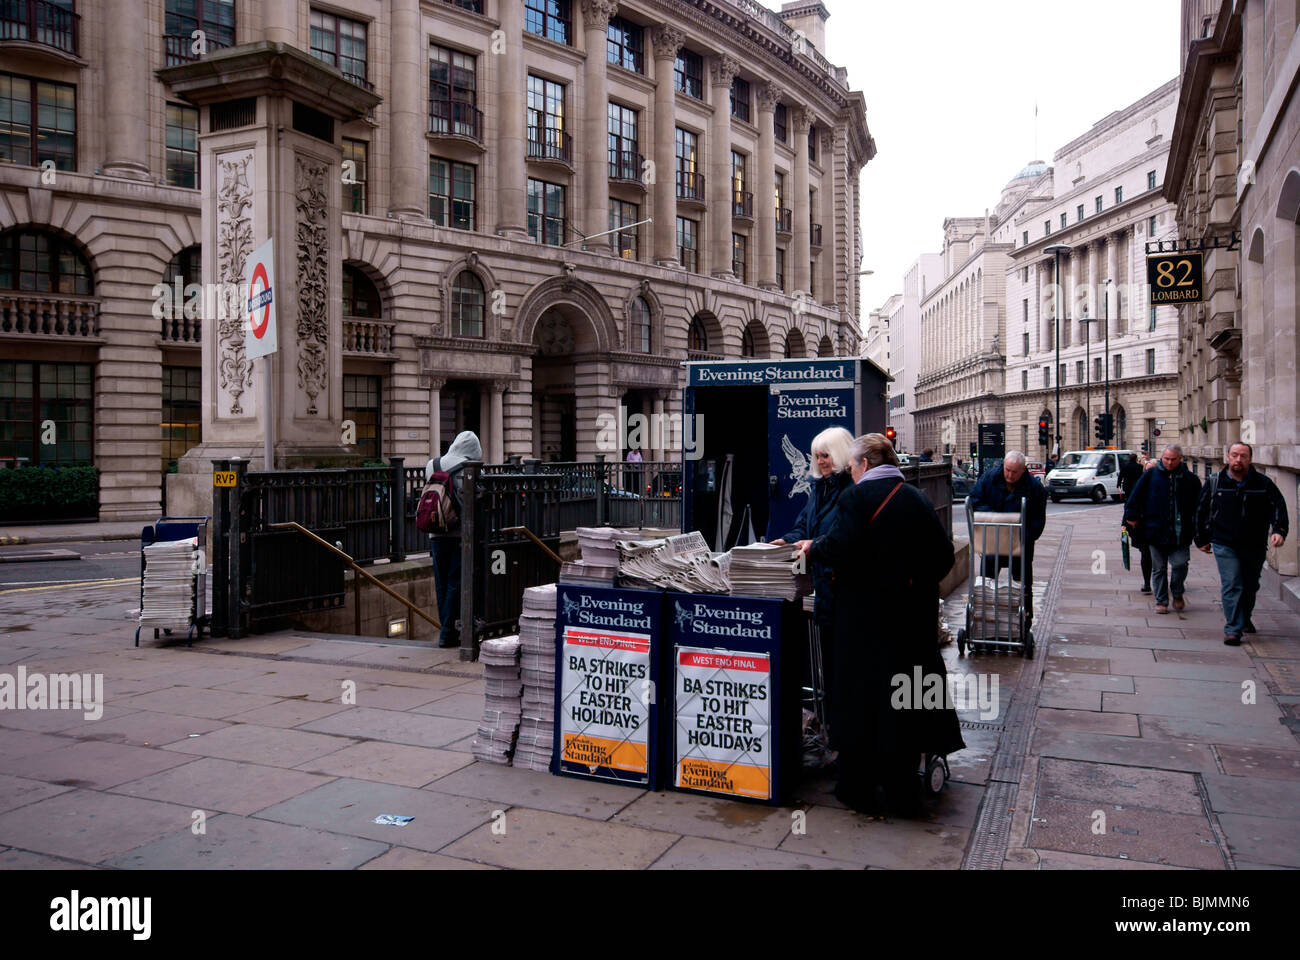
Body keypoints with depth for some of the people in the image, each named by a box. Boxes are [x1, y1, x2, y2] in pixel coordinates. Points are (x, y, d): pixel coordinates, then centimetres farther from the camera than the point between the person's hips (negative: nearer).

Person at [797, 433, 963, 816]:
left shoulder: (856, 497, -9)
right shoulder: (918, 498, 8)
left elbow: (840, 547, -20)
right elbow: (944, 554, 7)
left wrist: (813, 547, -2)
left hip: (866, 613, -5)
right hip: (914, 612, 5)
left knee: (861, 692, 5)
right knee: (907, 694, 12)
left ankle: (859, 788, 13)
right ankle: (903, 791, 21)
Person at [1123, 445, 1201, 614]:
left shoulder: (1189, 479, 4)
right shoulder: (1150, 475, 2)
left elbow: (1198, 505, 9)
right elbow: (1135, 497, 5)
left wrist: (1197, 529, 4)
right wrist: (1132, 517, 0)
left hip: (1180, 533, 0)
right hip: (1155, 531, 0)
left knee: (1180, 564, -7)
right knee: (1159, 568, 7)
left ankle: (1177, 593, 21)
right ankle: (1161, 601, 18)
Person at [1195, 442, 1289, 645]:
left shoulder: (1264, 483, 2)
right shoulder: (1215, 483, 1)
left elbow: (1278, 507, -3)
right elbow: (1202, 512, 8)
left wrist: (1279, 530, -20)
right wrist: (1202, 540, 9)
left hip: (1255, 546, 2)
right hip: (1225, 545, -2)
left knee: (1251, 586, 16)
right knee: (1232, 586, -11)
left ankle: (1245, 619, 40)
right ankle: (1233, 630, -9)